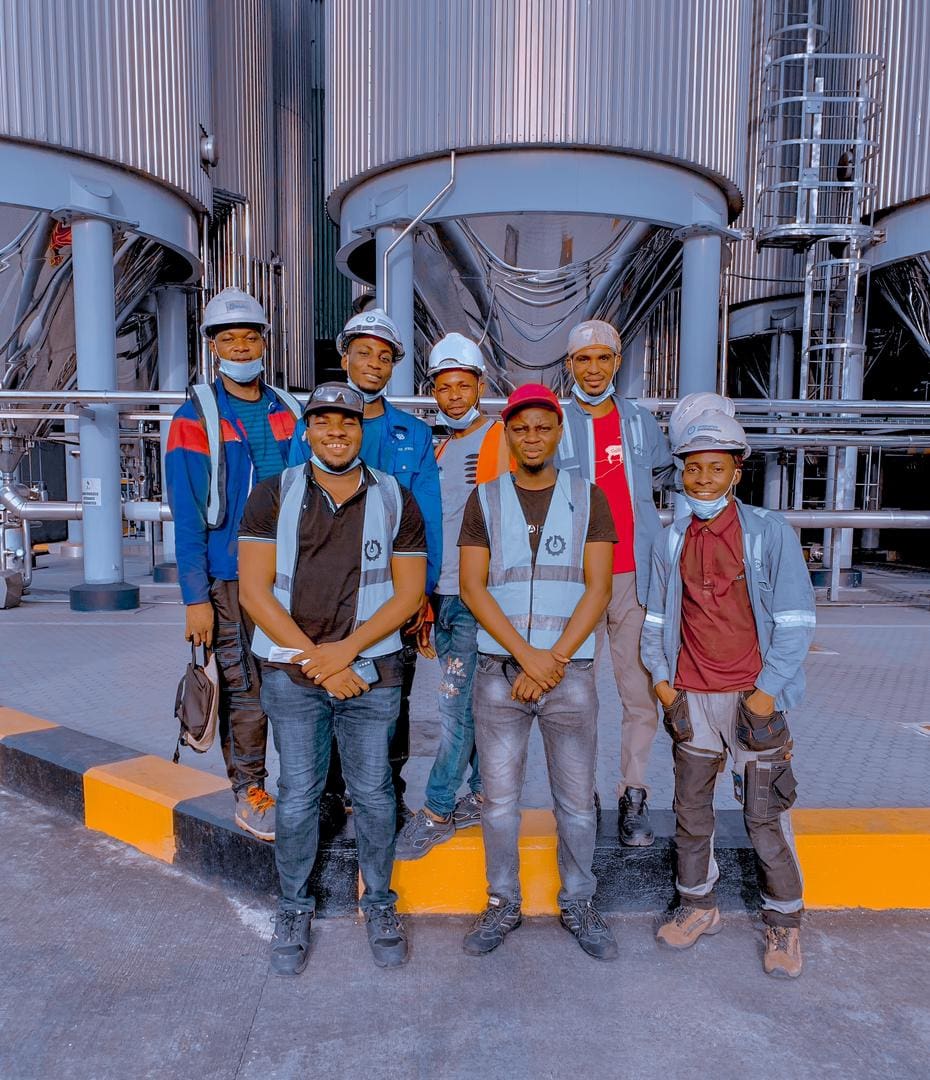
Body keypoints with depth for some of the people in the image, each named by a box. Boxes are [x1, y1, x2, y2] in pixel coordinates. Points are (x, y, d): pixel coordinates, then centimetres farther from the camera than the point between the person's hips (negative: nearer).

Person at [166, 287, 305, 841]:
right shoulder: (196, 417, -3)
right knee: (246, 687, 3)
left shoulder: (289, 411, 9)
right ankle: (249, 792, 20)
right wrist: (196, 596, -11)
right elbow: (187, 515, -7)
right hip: (231, 576, -3)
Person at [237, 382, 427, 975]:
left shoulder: (395, 500, 2)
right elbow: (255, 589, -4)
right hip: (291, 671, 0)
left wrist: (346, 649, -12)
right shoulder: (274, 496, 1)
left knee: (374, 792, 10)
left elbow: (409, 592, -1)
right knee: (298, 795, 10)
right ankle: (294, 908, 31)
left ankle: (380, 903, 31)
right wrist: (311, 657, -11)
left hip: (371, 671, 0)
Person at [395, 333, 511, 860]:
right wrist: (426, 609, 18)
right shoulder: (440, 451, 16)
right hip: (445, 597, 8)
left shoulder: (502, 439, -6)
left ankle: (437, 811, 8)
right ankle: (483, 796, 27)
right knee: (474, 703, 14)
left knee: (458, 704, -4)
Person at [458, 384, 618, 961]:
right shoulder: (485, 499, 5)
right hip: (499, 670, 1)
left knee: (577, 799, 9)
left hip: (570, 669, 0)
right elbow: (473, 587, -2)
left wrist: (554, 660, -11)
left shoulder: (587, 497, 4)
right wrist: (527, 654, -12)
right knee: (499, 797, 8)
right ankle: (503, 903, 28)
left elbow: (598, 588, -2)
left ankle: (579, 903, 29)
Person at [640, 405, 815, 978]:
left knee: (767, 815, 5)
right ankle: (698, 906, 32)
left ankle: (784, 921, 25)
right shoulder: (672, 540, 5)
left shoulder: (770, 532, -6)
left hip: (753, 698, -3)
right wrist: (661, 680, 3)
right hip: (690, 699, 4)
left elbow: (796, 619, -7)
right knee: (691, 810, 13)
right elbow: (657, 615, 12)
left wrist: (767, 691, -11)